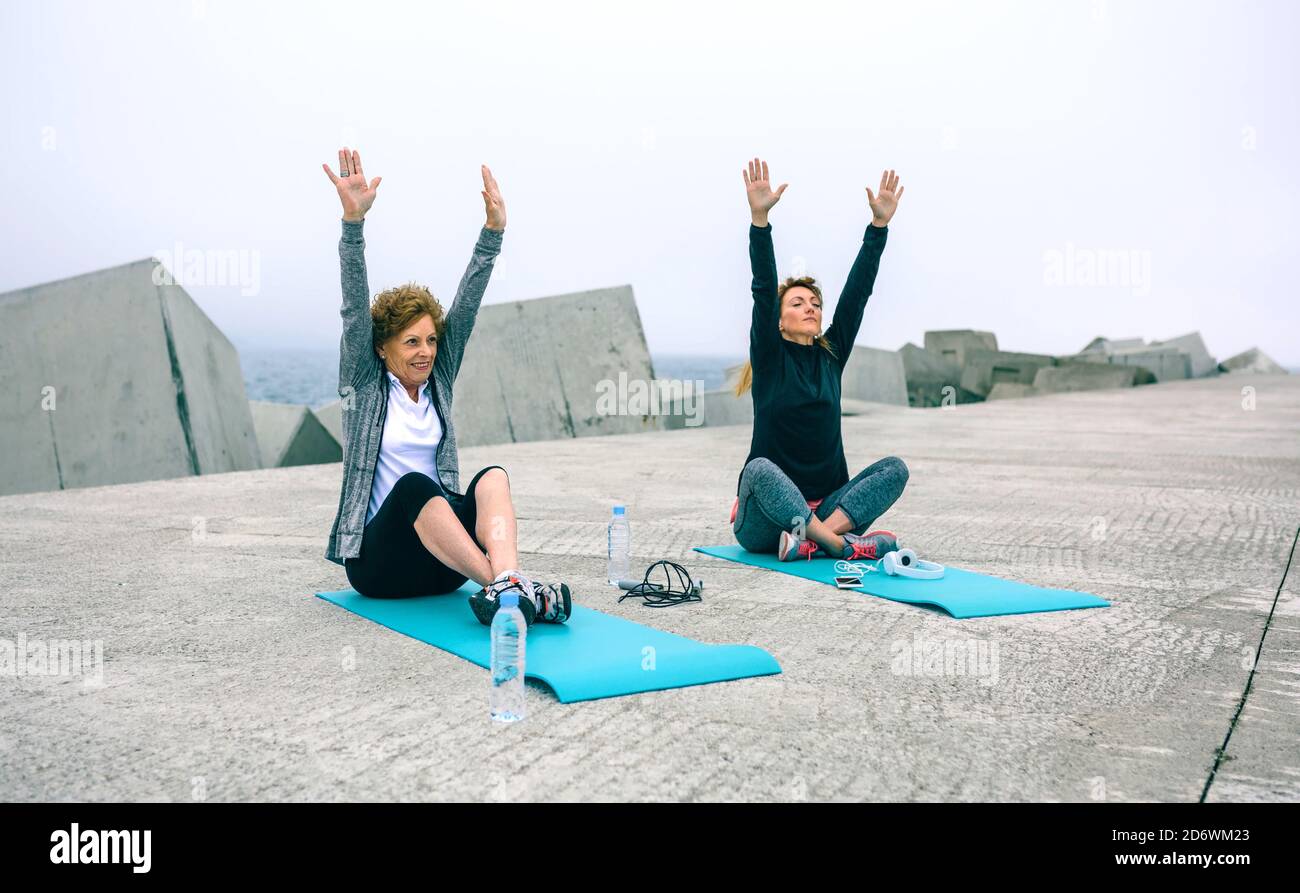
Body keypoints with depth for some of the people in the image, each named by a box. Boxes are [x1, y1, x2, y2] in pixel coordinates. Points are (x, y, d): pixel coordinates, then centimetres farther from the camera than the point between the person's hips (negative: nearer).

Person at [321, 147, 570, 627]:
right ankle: (509, 588, -51)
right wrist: (353, 221, -24)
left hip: (444, 564, 4)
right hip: (378, 560, -3)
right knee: (414, 485, -35)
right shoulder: (363, 385, 3)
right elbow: (355, 308, -11)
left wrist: (493, 231, -7)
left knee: (492, 476, -26)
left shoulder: (438, 381, 12)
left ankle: (505, 583, -54)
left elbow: (465, 308, 3)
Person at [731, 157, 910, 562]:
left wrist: (879, 223, -5)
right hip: (764, 524, -4)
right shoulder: (769, 359, -1)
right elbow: (763, 289, -13)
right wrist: (759, 218, -24)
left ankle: (812, 540, -32)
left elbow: (857, 292, 3)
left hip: (824, 508, 4)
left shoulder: (831, 355, 10)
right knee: (760, 469, -36)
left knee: (895, 468, -18)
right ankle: (841, 544, -35)